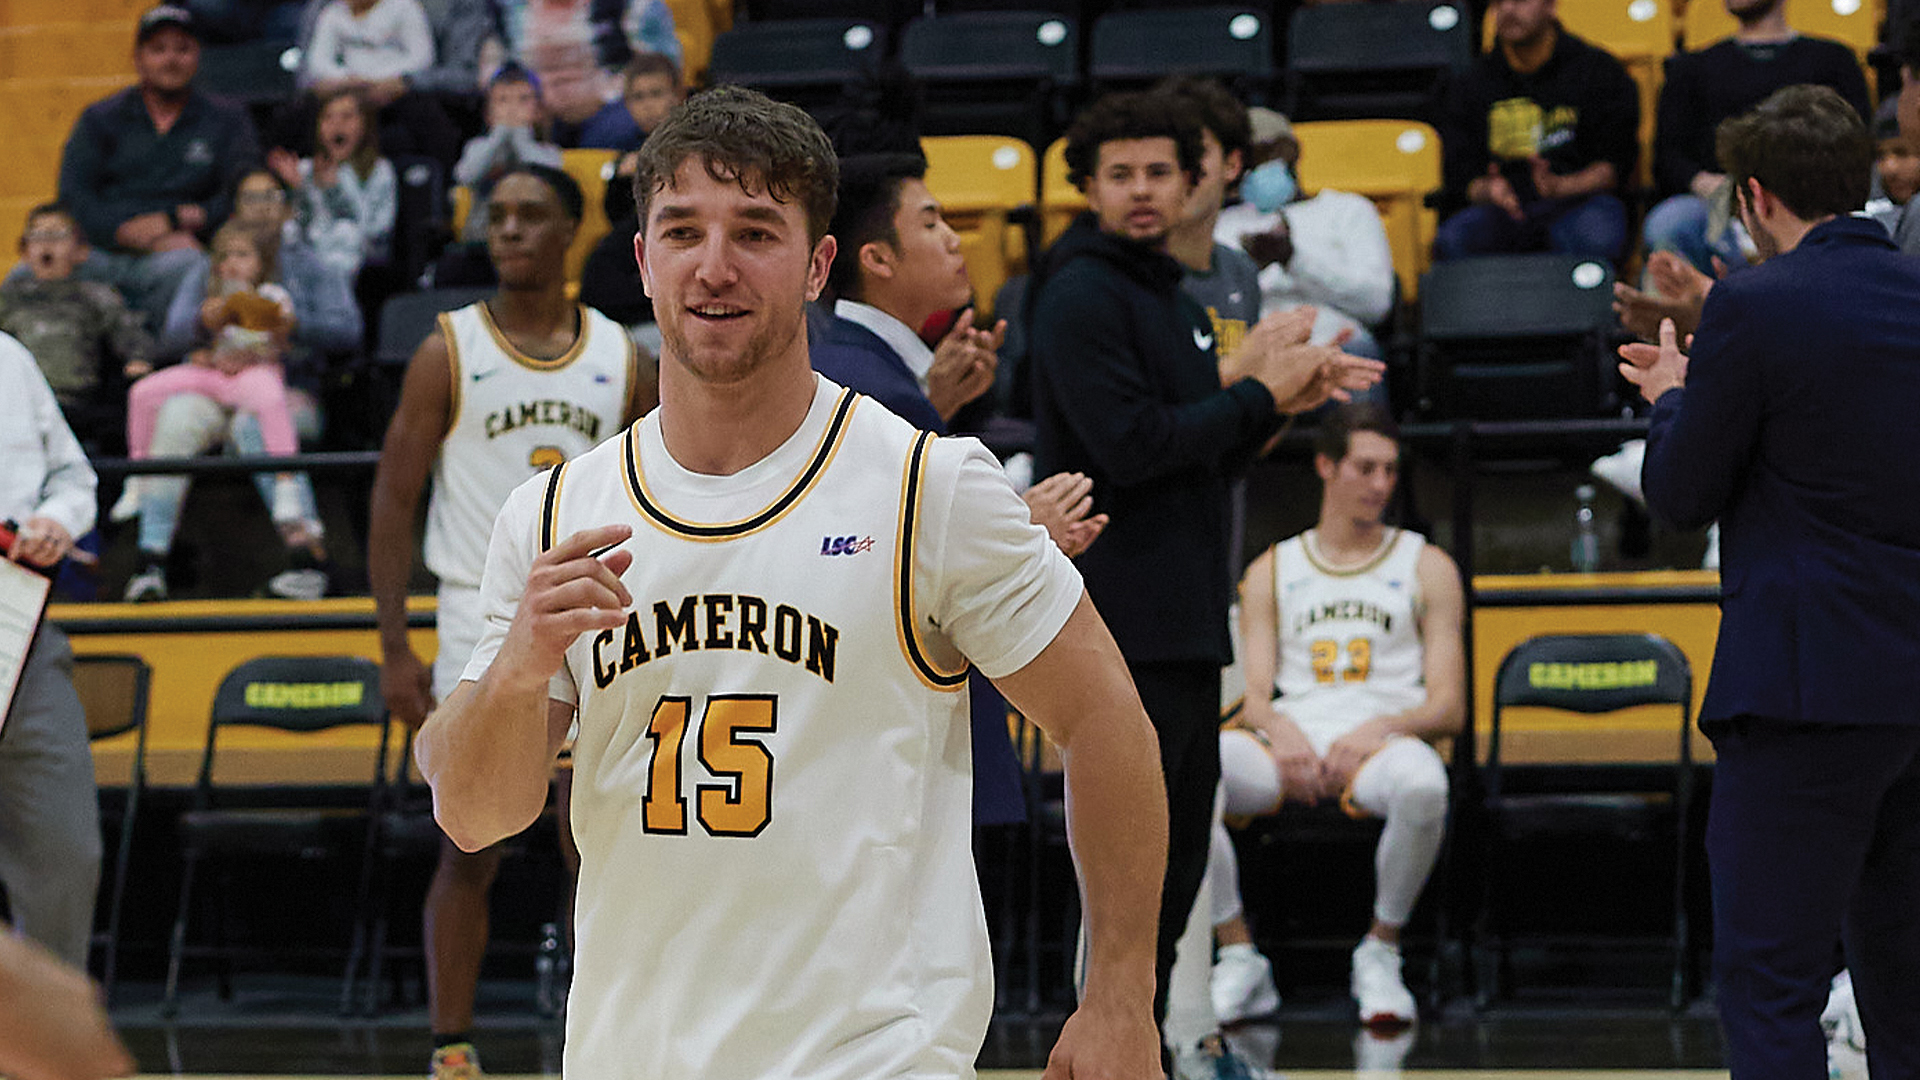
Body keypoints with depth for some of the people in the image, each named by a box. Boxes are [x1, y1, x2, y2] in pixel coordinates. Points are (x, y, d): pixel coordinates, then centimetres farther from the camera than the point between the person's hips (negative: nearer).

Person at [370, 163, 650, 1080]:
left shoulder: (619, 357, 6)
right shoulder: (449, 351, -1)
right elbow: (393, 499, -1)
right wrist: (394, 647, -8)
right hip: (481, 622, -2)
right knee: (469, 851, 0)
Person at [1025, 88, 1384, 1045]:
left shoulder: (1171, 299, 19)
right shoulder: (1082, 295, -10)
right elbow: (1131, 445, -21)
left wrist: (1279, 399, 6)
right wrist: (1255, 393, -10)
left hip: (1185, 624, 10)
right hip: (1121, 627, -10)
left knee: (1178, 855, 13)